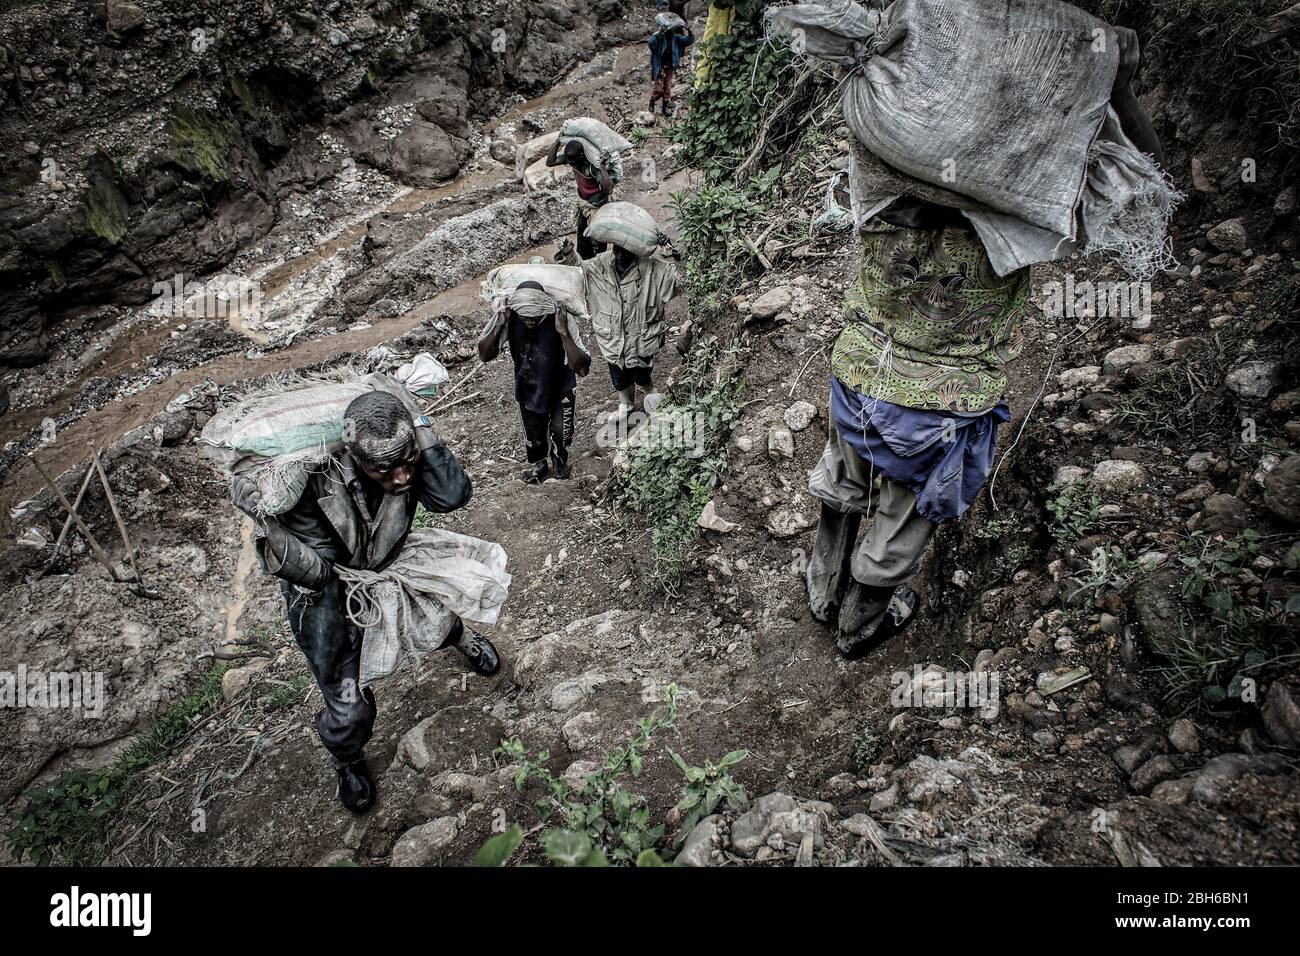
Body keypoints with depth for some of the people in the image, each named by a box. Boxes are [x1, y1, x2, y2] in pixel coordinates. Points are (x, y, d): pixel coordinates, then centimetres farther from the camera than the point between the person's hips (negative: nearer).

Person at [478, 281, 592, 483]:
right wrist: (498, 325, -34)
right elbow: (485, 355, -19)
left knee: (561, 429, -1)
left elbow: (582, 367, -37)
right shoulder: (508, 317, -25)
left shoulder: (562, 318, -33)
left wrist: (563, 332, -47)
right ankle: (539, 464, 47)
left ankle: (558, 462, 33)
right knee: (533, 434, 15)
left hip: (560, 386, -2)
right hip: (528, 387, 2)